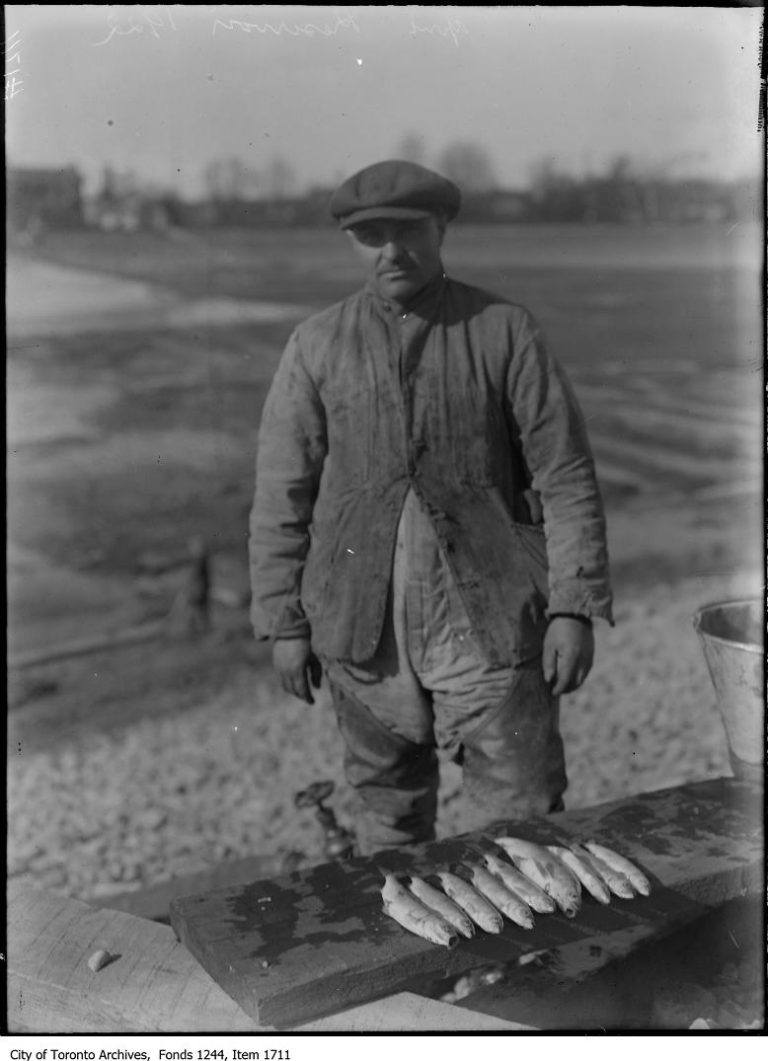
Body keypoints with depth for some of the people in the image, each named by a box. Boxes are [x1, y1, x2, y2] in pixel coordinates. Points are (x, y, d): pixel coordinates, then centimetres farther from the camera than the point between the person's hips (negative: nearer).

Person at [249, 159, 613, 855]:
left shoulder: (506, 332, -1)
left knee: (523, 821, 3)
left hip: (489, 617, -1)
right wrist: (284, 623, 2)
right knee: (388, 809, 15)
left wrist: (576, 609, -8)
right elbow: (282, 493, 4)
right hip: (364, 619, 2)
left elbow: (566, 477, -2)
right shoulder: (317, 346, 3)